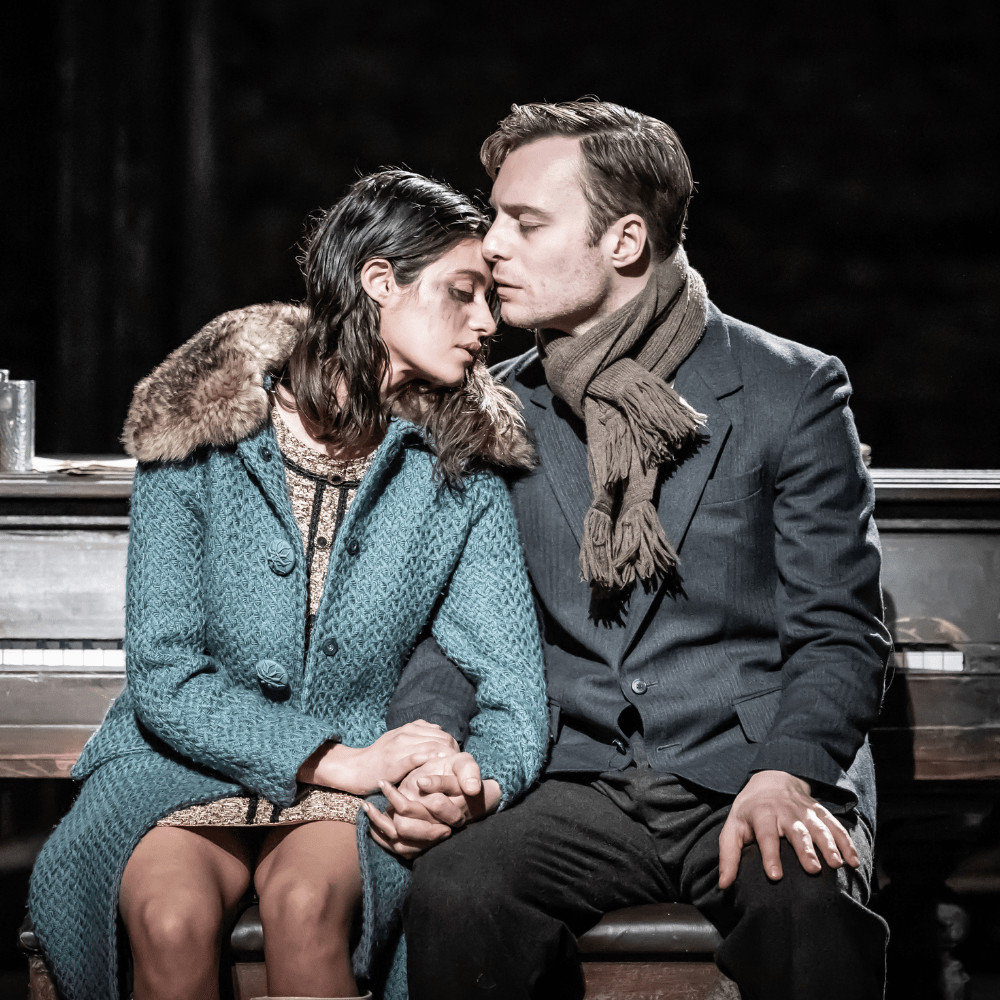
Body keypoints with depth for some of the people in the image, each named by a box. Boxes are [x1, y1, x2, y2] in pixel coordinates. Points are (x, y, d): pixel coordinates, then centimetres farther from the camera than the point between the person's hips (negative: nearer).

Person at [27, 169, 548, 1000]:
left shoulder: (463, 466, 0)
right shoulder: (198, 431, -5)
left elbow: (513, 684, -5)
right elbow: (165, 678, -9)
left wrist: (482, 782, -28)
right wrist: (340, 757, -19)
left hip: (356, 779, 1)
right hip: (185, 760, -1)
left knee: (307, 901, -33)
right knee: (172, 915, -32)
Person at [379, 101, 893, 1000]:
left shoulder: (792, 391, 2)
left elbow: (838, 631, 0)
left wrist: (785, 777, -19)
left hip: (749, 779, -3)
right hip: (582, 784, 3)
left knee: (807, 909, -36)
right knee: (453, 892, -28)